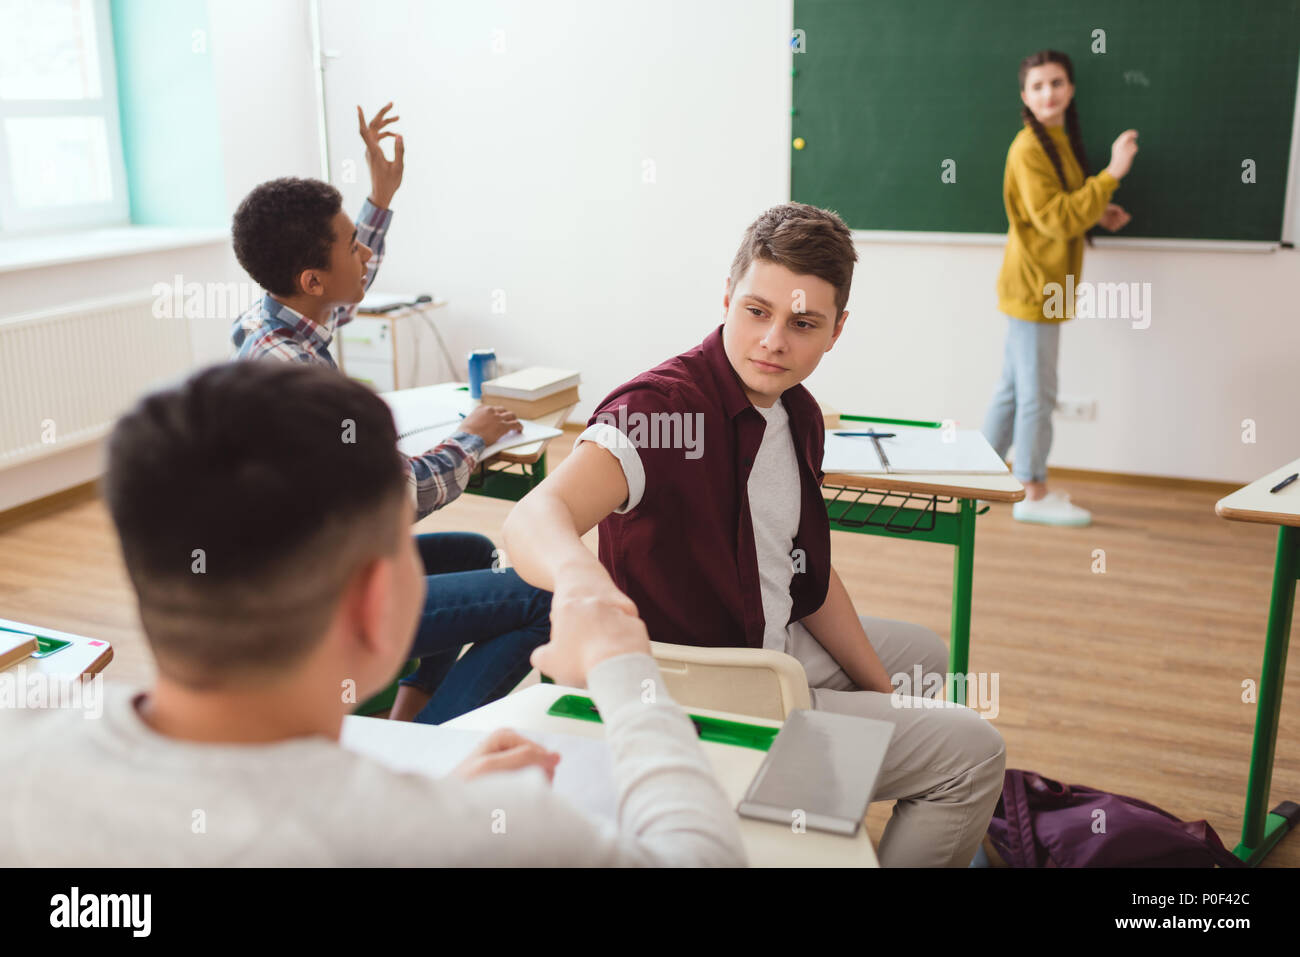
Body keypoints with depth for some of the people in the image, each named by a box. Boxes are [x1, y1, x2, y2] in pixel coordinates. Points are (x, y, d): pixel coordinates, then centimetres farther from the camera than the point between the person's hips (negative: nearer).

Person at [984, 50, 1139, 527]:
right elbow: (1054, 219, -24)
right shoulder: (1029, 148, -17)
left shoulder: (1060, 141, 14)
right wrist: (1111, 175, -26)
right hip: (1033, 287, -10)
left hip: (1039, 288, 10)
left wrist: (1098, 214, 7)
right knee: (1037, 395, -2)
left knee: (1014, 389, 16)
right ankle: (1032, 495, 8)